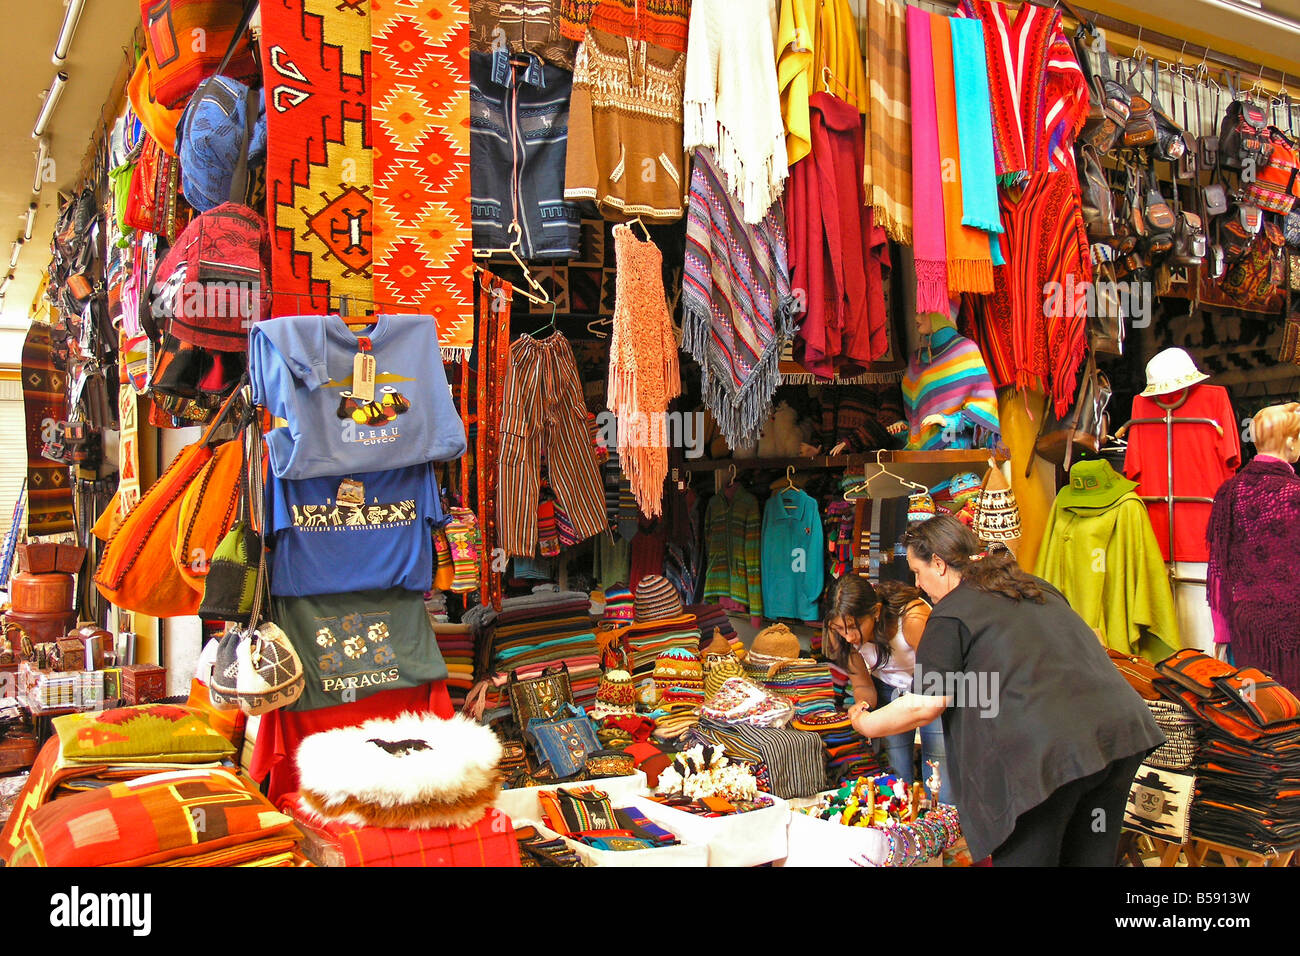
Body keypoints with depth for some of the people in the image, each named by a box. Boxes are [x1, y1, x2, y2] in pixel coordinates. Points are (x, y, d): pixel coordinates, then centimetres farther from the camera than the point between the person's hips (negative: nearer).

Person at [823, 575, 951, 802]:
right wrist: (861, 705, -32)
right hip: (889, 689, 3)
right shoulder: (840, 633, -20)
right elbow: (863, 686, -8)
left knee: (940, 796, -7)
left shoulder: (913, 618, -35)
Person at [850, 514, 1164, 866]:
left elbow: (924, 706, -5)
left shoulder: (950, 615, -1)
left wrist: (866, 724, 11)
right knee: (1091, 859, 20)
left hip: (1048, 752, -8)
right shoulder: (1037, 586, 22)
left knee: (1021, 858, 6)